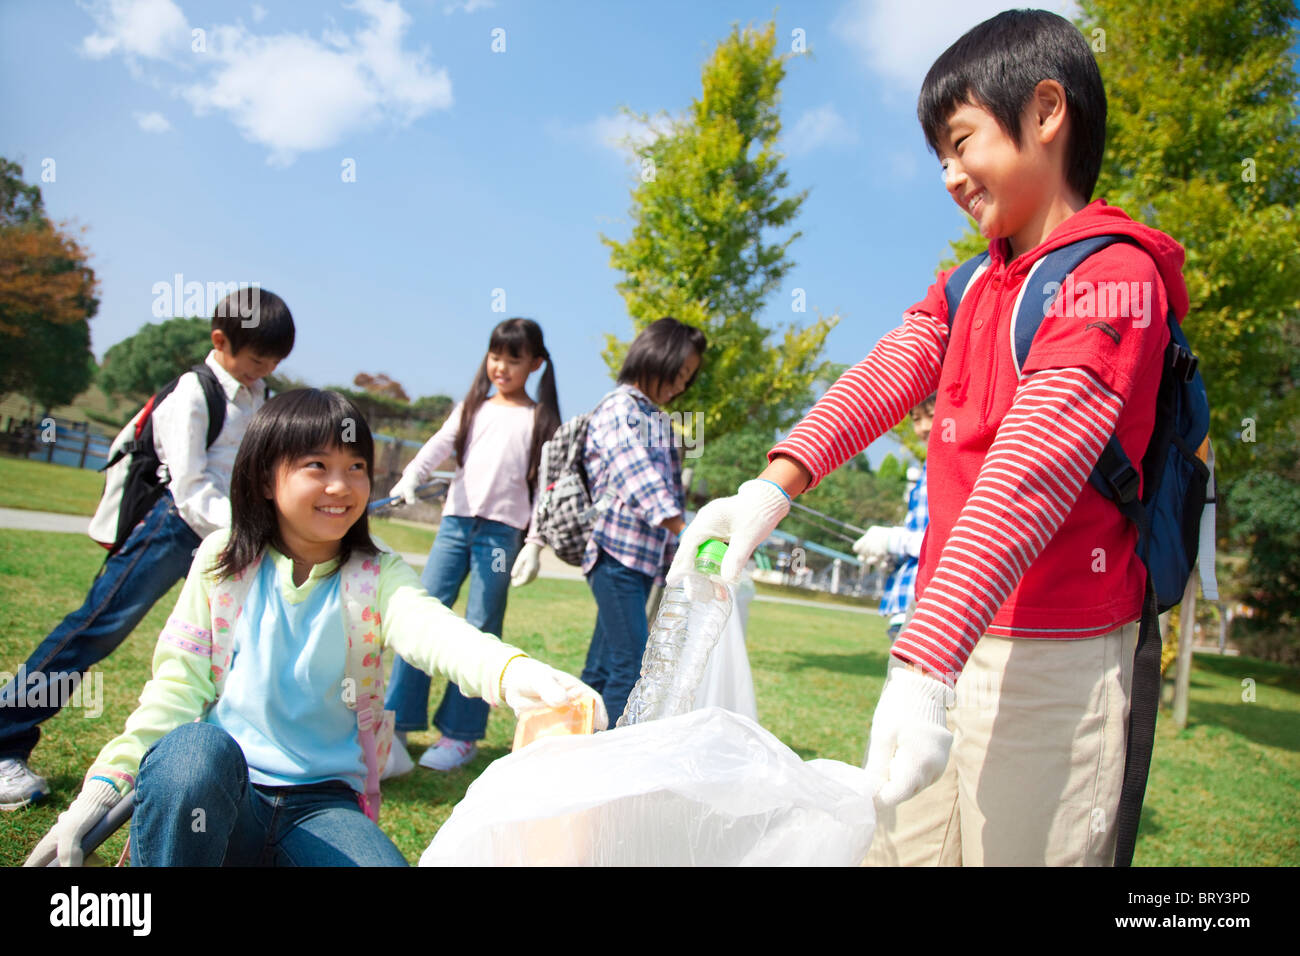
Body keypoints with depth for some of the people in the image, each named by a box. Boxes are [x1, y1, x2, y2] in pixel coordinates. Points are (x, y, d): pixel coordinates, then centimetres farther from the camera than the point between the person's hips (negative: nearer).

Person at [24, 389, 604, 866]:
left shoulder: (378, 576, 0)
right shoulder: (223, 561, 5)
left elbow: (431, 629, -22)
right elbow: (178, 681, 4)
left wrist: (510, 672, -44)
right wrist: (106, 781, -11)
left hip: (321, 804, 0)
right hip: (209, 790, 1)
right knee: (198, 748, -35)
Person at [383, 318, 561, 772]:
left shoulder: (540, 419, 8)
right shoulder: (471, 408, 16)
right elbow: (438, 446, 0)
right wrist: (411, 477, -19)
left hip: (502, 529, -3)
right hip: (456, 519, 3)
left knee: (481, 629, -1)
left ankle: (461, 733, 9)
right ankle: (397, 722, 5)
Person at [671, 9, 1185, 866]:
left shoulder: (1112, 275, -12)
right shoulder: (965, 291, 15)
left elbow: (1029, 475, -24)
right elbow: (878, 383, -1)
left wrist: (924, 666, -31)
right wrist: (774, 488, -18)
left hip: (1052, 660, -7)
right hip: (951, 639, 7)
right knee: (896, 841, 15)